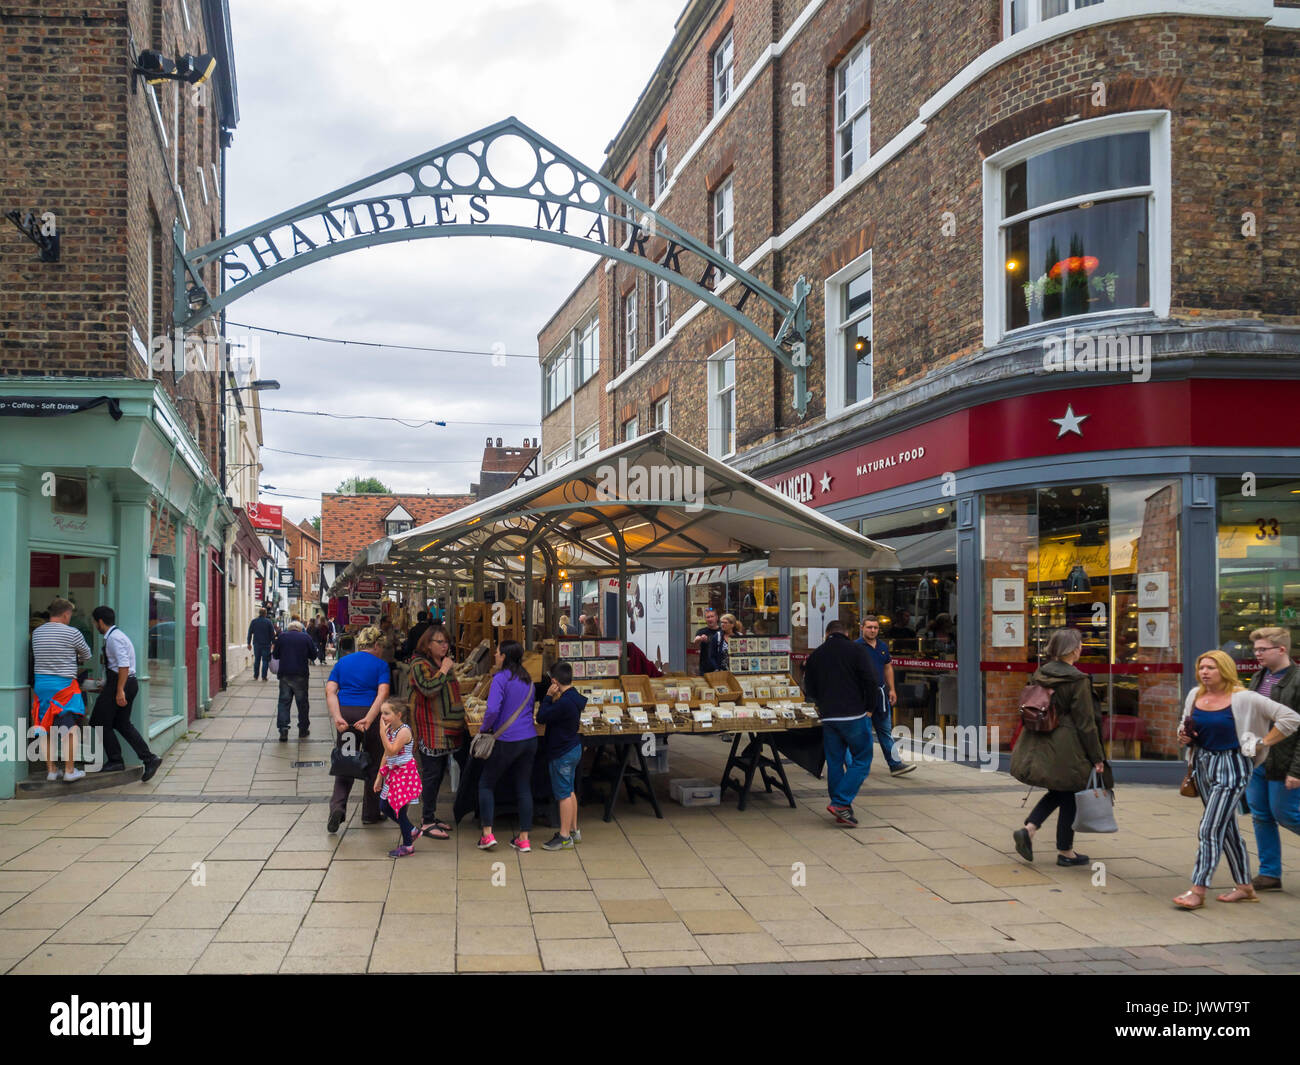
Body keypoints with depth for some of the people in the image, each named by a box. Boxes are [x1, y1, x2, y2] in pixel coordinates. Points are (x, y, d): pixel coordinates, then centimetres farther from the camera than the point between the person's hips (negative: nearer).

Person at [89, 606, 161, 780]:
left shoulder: (114, 638, -15)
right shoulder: (116, 635, 17)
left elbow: (124, 665, -24)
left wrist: (119, 691, -25)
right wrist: (105, 686, 30)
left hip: (120, 682, -10)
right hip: (130, 683, 10)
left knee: (101, 722, 3)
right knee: (122, 723, 10)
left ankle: (115, 761, 9)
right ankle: (149, 758, 1)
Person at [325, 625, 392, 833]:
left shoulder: (342, 662, 12)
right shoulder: (380, 664, 1)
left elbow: (330, 690, 0)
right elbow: (383, 694, -14)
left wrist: (337, 717, -9)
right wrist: (368, 719, -19)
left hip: (345, 714, 3)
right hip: (369, 713, -3)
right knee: (373, 764, 11)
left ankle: (337, 805, -11)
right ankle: (370, 814, 18)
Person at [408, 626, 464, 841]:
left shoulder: (444, 662, 16)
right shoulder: (420, 664, -11)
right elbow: (428, 688, -26)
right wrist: (444, 670, -19)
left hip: (445, 726, 9)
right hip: (430, 726, -9)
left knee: (439, 773, 13)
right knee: (431, 773, -7)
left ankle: (430, 815, 23)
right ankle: (427, 823, -3)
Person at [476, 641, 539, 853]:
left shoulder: (501, 678, -12)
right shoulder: (527, 680, 10)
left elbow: (492, 710, -22)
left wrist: (484, 728, -4)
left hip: (508, 741, -6)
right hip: (530, 739, 6)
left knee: (486, 784, 10)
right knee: (524, 787, 11)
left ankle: (487, 835, 6)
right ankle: (524, 839, 12)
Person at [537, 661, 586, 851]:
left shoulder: (564, 703, -26)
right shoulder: (574, 697, 5)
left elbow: (541, 718, -21)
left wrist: (549, 696, -14)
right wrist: (553, 699, 5)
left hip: (562, 753, -10)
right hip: (573, 748, 10)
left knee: (564, 794, -4)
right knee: (569, 791, 19)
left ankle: (564, 837, 1)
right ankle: (573, 830, 28)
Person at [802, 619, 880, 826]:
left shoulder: (815, 655, 11)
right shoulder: (856, 650, -2)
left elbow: (809, 689, 16)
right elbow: (871, 682, -9)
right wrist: (870, 708, 3)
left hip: (828, 717, 4)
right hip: (855, 716, -4)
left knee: (834, 762, 11)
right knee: (861, 760, 3)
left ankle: (841, 810, 12)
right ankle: (841, 802, -11)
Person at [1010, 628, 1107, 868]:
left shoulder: (1039, 674, 4)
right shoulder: (1078, 681, -15)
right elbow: (1086, 722, -13)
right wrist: (1097, 758, -6)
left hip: (1037, 744, 7)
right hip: (1065, 748, -7)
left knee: (1058, 792, 22)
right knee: (1068, 796, 9)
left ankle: (1027, 829, 5)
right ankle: (1065, 852, 18)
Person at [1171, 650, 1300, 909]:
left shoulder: (1243, 698, -13)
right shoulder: (1195, 695, 4)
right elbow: (1186, 727, 20)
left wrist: (1262, 743, -10)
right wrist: (1184, 737, -3)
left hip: (1231, 767, -7)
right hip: (1203, 764, 7)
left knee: (1209, 828, -12)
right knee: (1226, 827, 15)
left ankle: (1198, 891, -9)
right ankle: (1245, 887, 27)